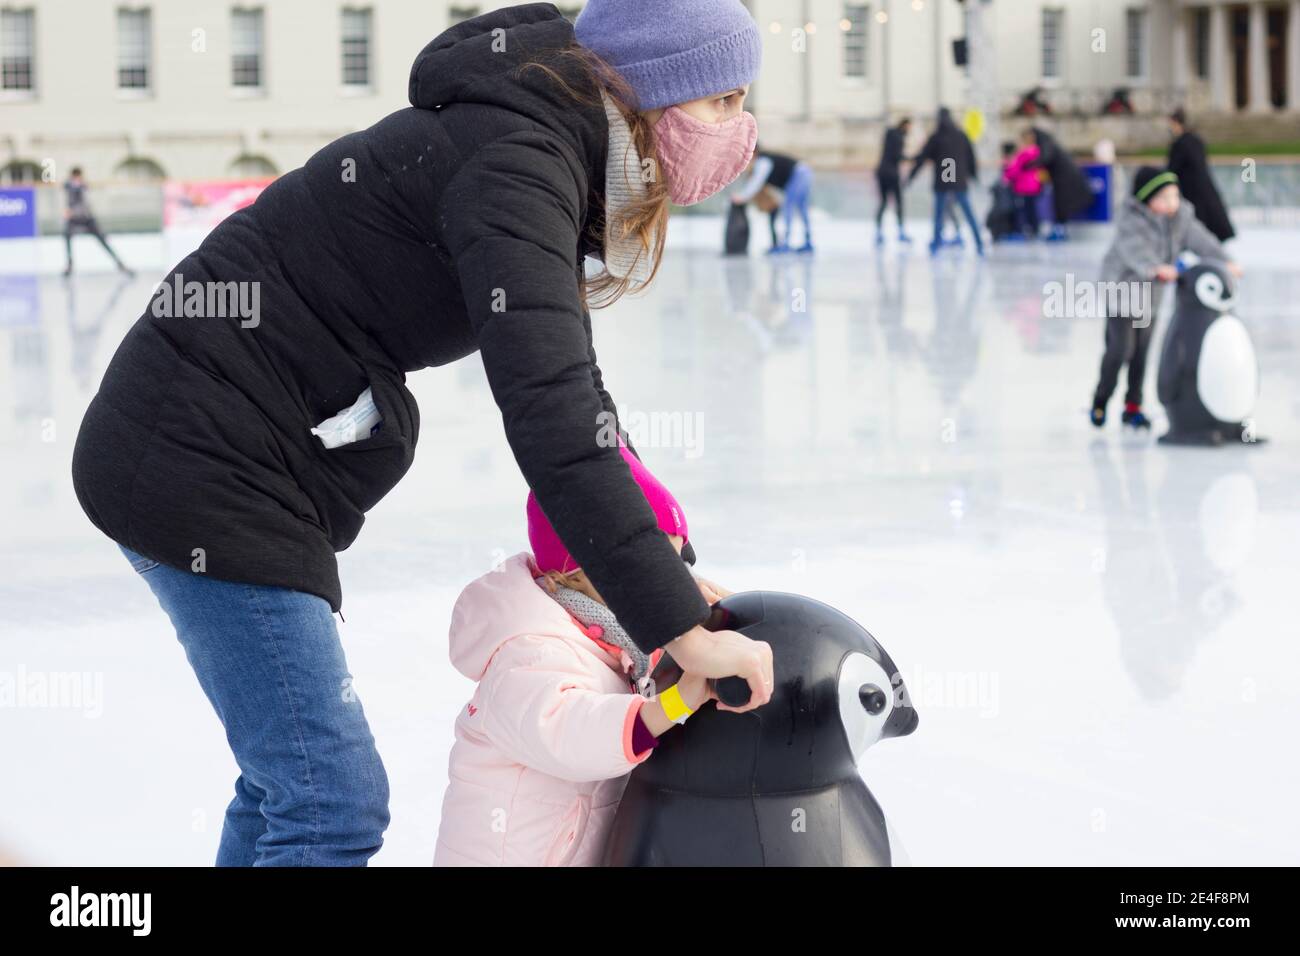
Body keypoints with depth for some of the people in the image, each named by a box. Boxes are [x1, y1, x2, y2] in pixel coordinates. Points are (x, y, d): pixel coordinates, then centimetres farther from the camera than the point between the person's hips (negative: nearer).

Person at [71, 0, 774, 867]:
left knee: (291, 779, 20)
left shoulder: (543, 153, 10)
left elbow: (573, 390, 19)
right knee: (336, 804, -11)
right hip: (202, 462, -11)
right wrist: (680, 625, -31)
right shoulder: (516, 164, -21)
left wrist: (672, 563, 12)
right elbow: (550, 421, -31)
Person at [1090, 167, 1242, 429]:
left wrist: (1224, 262, -30)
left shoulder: (1181, 218, -4)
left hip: (1150, 294, 6)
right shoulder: (1130, 220, -24)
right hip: (1120, 286, -6)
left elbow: (1201, 240, -13)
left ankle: (1133, 407, 20)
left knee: (1141, 350, 8)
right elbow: (1135, 249, -41)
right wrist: (1156, 268, -59)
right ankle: (1101, 400, 11)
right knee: (1121, 347, -9)